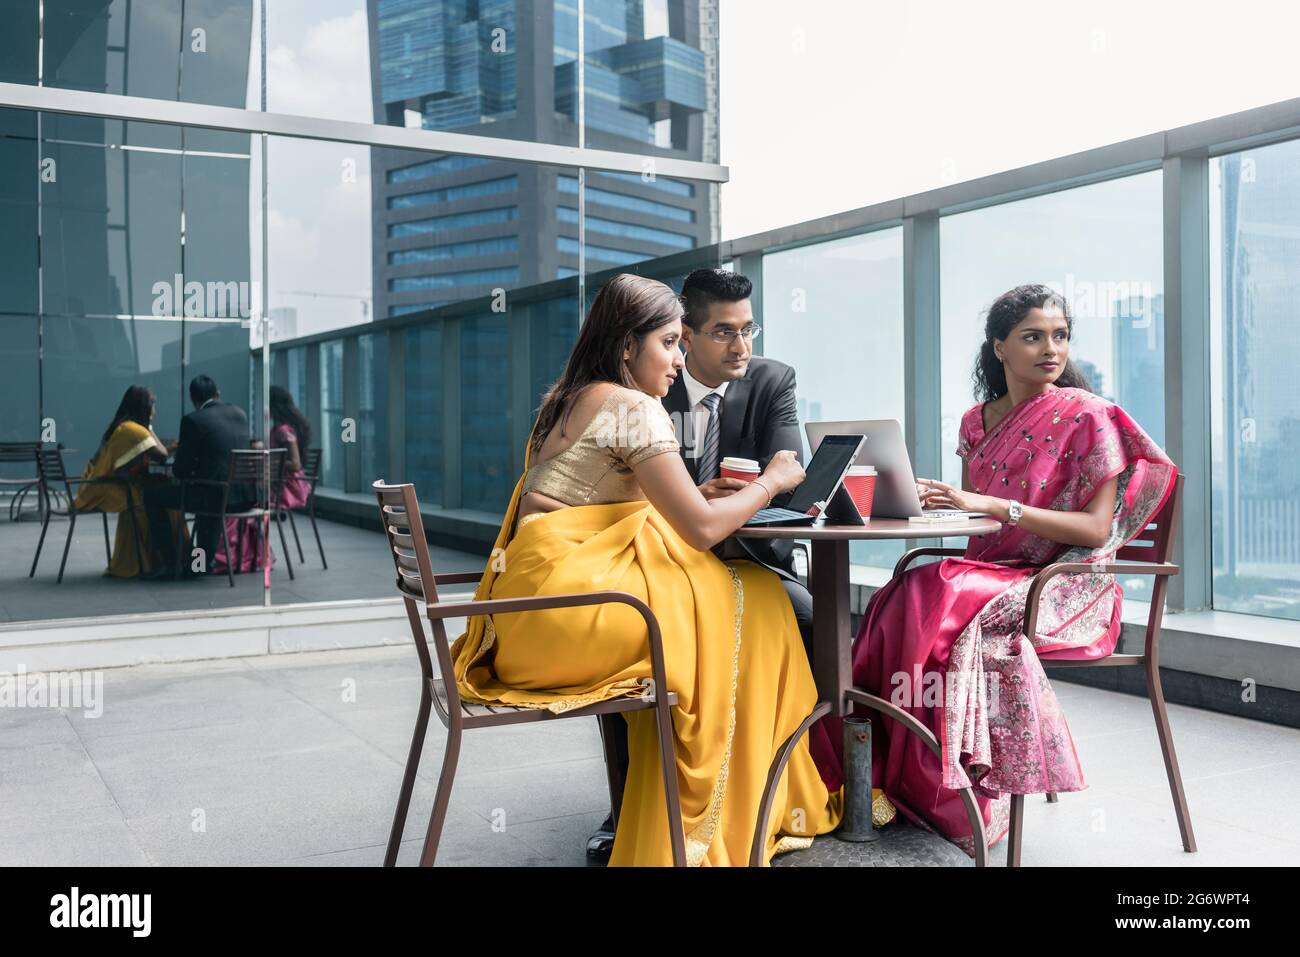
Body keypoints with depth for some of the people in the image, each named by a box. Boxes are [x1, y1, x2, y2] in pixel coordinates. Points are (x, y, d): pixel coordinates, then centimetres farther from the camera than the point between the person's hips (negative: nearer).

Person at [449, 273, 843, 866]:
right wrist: (771, 482, 3)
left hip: (532, 611, 9)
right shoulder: (632, 407, -10)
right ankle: (714, 818, 14)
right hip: (567, 602, -9)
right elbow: (702, 528, -13)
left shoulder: (568, 400, 17)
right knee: (753, 605, 3)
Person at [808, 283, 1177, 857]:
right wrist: (932, 499, -7)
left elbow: (1096, 529, -13)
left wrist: (994, 505, -22)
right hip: (992, 574, 5)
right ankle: (890, 776, -19)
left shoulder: (1087, 417, -4)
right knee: (899, 599, -26)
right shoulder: (978, 421, 13)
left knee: (940, 601, -32)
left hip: (1066, 587, -5)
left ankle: (952, 802, -22)